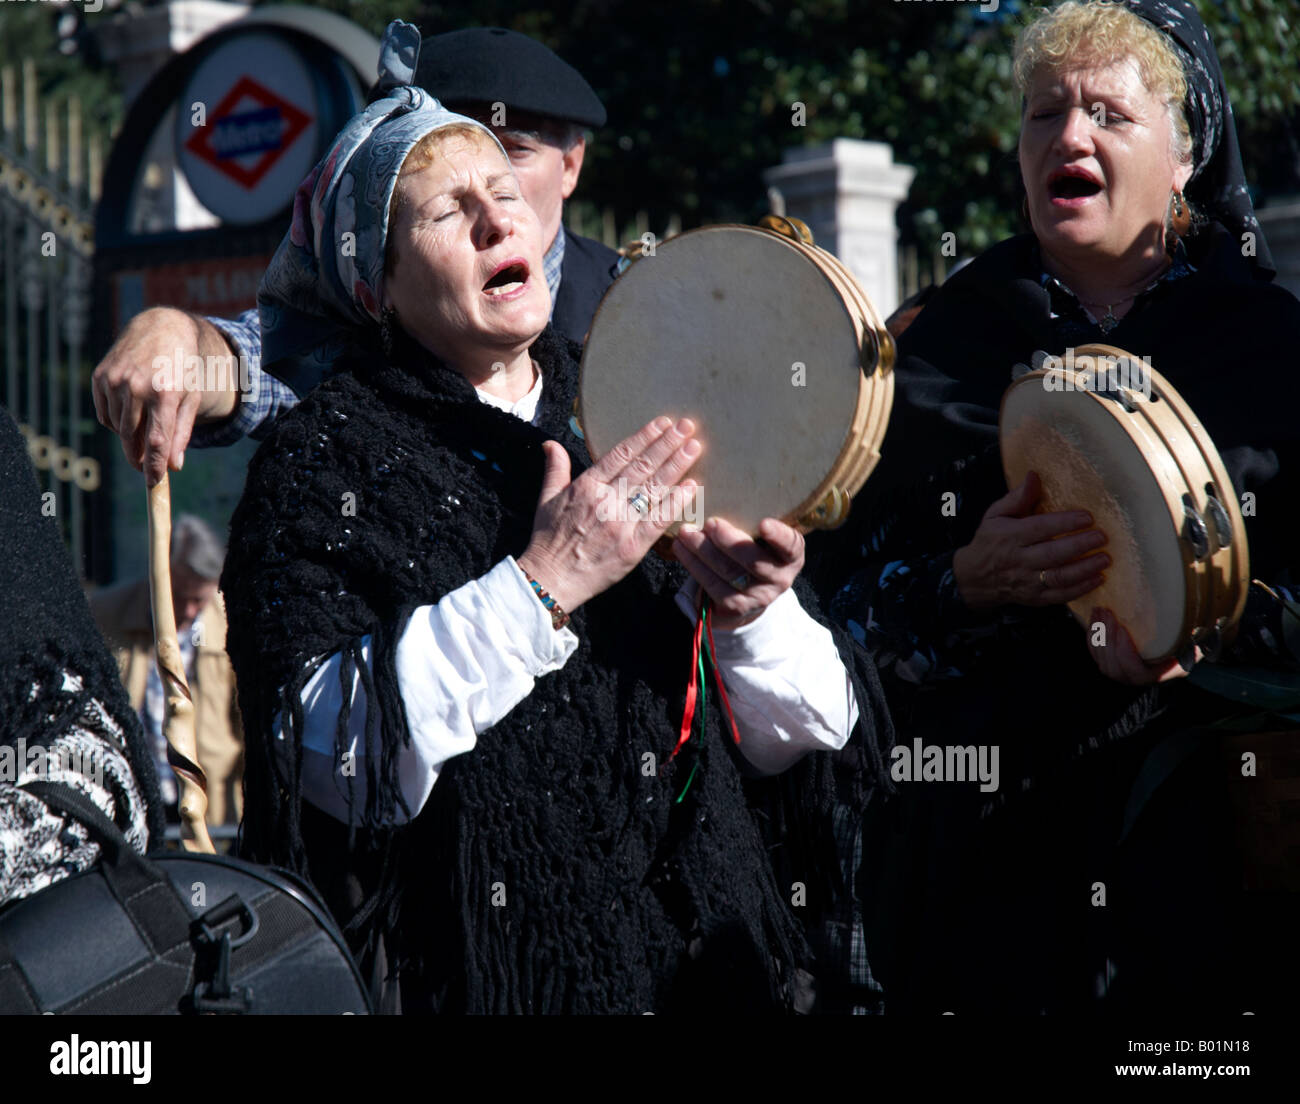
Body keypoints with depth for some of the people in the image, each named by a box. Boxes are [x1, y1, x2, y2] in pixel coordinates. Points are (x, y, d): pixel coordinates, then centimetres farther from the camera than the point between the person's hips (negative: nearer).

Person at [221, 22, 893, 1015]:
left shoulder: (649, 435, 7)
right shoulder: (328, 457, -3)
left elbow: (815, 746, 5)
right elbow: (335, 760, -17)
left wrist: (754, 613, -13)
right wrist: (540, 586, -21)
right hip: (473, 977, -3)